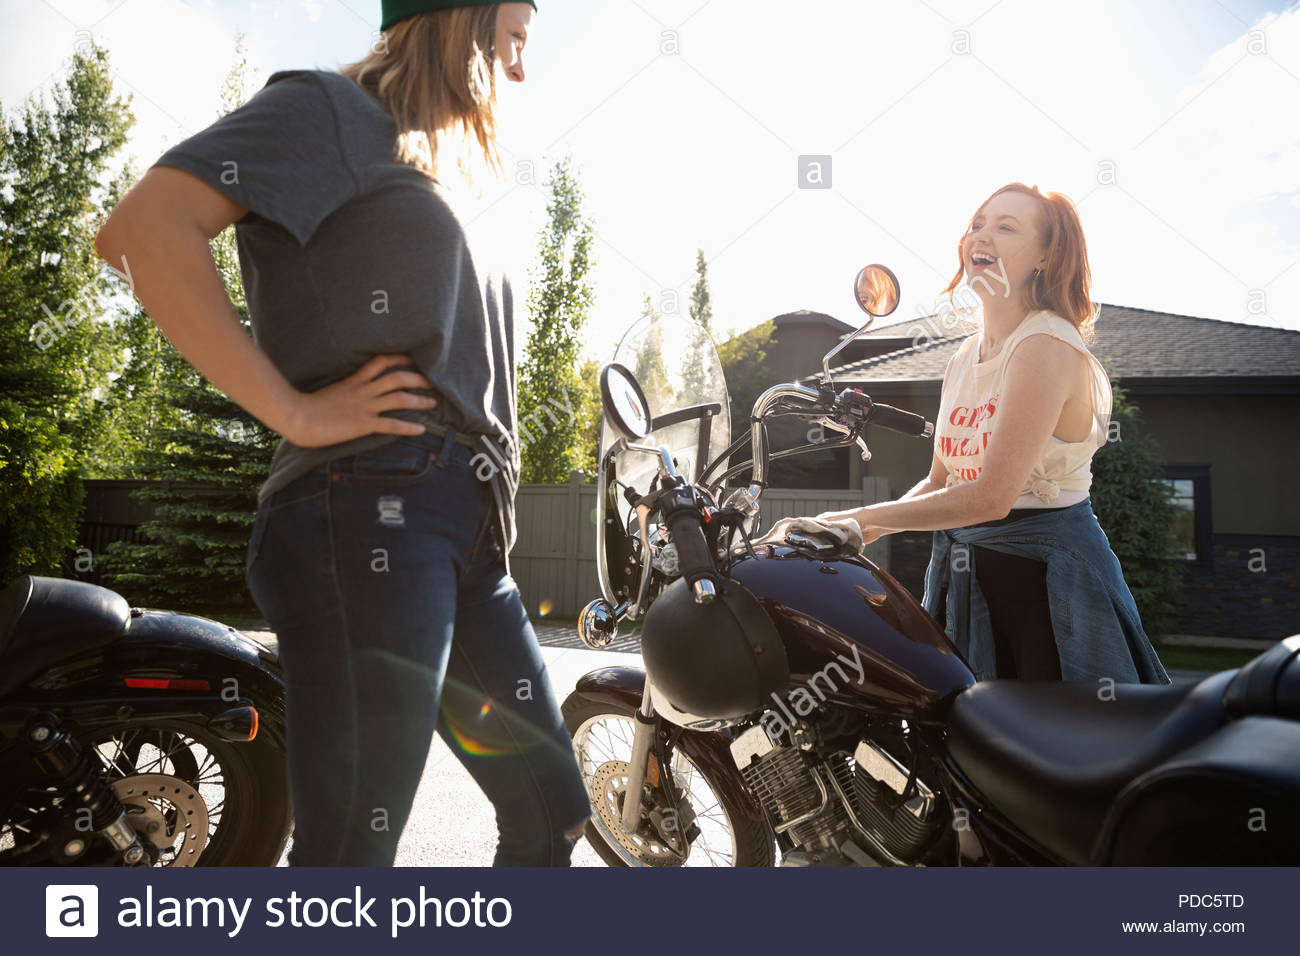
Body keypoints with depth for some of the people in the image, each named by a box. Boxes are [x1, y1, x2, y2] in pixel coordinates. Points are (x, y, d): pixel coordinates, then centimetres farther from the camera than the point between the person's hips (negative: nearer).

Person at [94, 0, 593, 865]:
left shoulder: (434, 185, 31)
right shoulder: (335, 110, 5)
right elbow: (145, 226, -11)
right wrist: (294, 412, -14)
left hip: (472, 534, 9)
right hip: (368, 509, -9)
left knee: (551, 811, 12)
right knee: (355, 843, -8)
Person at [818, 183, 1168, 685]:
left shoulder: (1047, 345, -17)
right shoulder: (963, 359, 9)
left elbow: (991, 497, -24)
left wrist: (866, 516, -17)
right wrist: (866, 531, 1)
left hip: (1045, 573, -8)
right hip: (965, 574, 8)